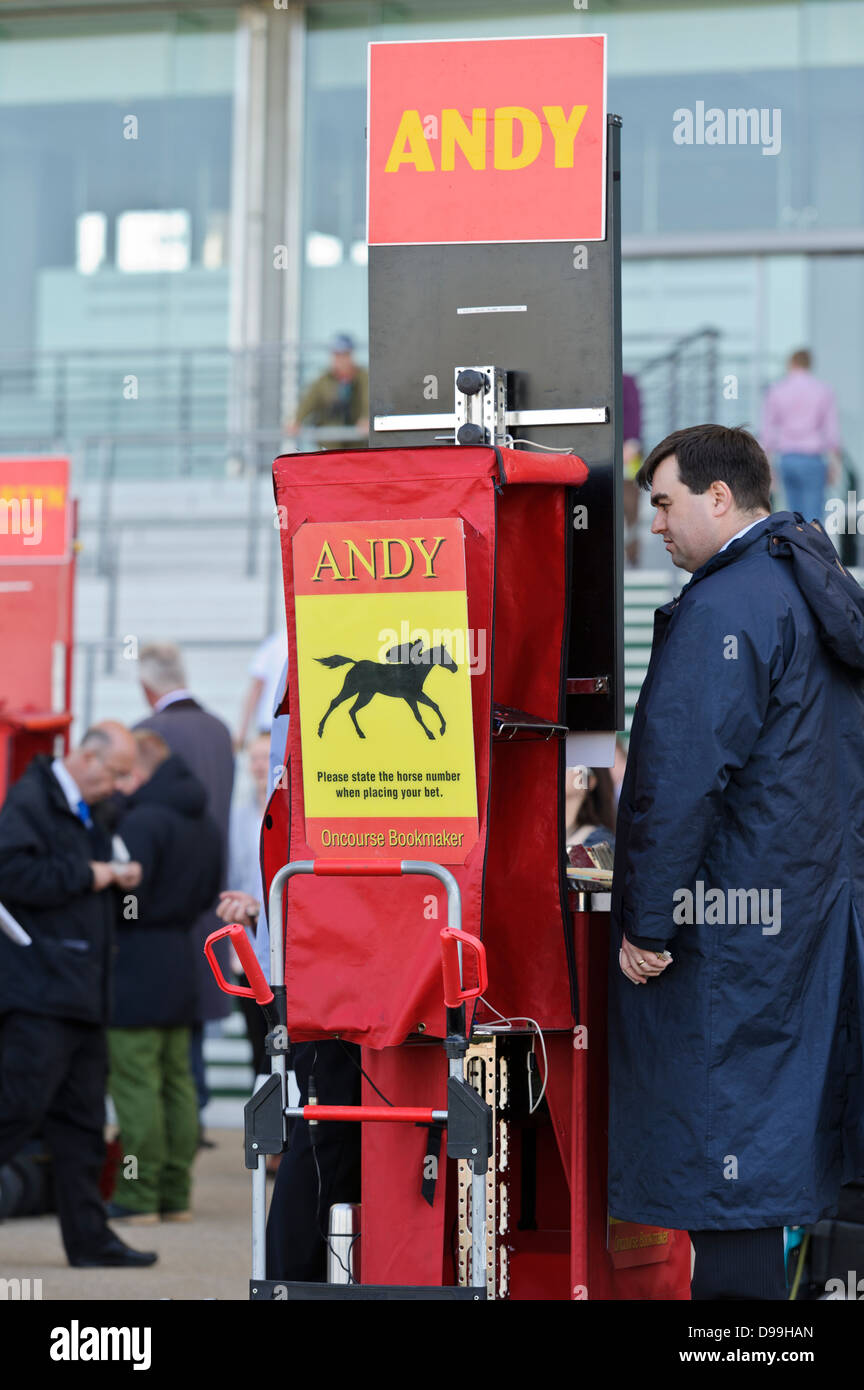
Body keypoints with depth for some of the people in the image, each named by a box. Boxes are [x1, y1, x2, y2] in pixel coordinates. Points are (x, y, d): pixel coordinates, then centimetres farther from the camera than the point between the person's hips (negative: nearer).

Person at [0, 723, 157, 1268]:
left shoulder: (84, 813, 20)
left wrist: (117, 875, 13)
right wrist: (87, 876, -17)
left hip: (81, 993, 9)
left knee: (82, 1120, 8)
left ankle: (90, 1238, 10)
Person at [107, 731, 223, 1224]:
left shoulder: (143, 821, -16)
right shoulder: (207, 826, 13)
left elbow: (125, 897, -19)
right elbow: (209, 895, 18)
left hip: (136, 961, -9)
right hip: (182, 960, 9)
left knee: (135, 1083, -5)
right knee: (177, 1080, 11)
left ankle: (139, 1196, -4)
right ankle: (176, 1193, 13)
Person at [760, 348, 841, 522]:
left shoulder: (775, 391, 3)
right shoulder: (823, 391, -1)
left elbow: (767, 435, 1)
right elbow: (832, 431, -2)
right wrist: (835, 465, 6)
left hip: (786, 458, 2)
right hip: (812, 460, -2)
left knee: (795, 513, 15)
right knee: (812, 518, -4)